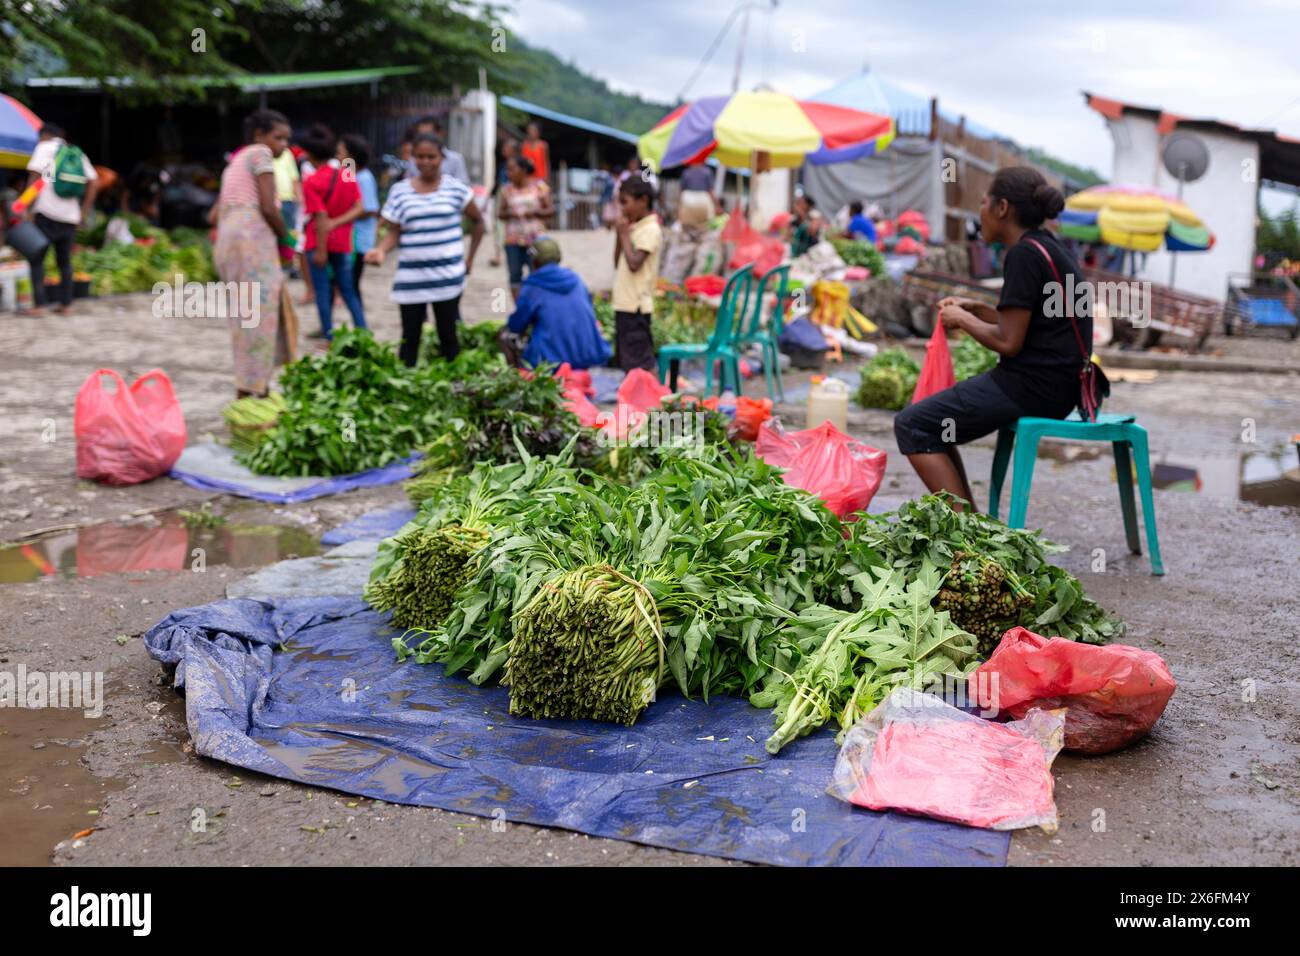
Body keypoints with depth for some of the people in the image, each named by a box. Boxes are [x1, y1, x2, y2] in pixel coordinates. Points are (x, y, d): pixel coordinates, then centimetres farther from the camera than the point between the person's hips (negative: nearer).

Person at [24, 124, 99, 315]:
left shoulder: (45, 147, 1)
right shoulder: (78, 154, 15)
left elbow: (34, 177, -8)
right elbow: (93, 182, 9)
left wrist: (28, 209, -7)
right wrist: (84, 211, 11)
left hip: (46, 213, -5)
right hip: (70, 216, 5)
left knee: (36, 259, 3)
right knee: (65, 261, 14)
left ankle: (38, 305, -4)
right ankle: (66, 304, 13)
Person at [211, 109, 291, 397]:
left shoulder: (235, 161, 27)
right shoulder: (261, 153, 0)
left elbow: (216, 214, 23)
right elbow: (268, 208, -11)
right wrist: (285, 235, 4)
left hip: (227, 241, 9)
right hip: (252, 236, -9)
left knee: (247, 318, 13)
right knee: (258, 317, -8)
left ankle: (260, 390, 16)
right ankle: (248, 394, -8)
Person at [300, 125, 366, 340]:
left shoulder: (312, 182, -14)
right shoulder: (349, 175, 2)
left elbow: (321, 218, -18)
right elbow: (358, 208, -2)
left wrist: (320, 250, -16)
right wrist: (337, 223, -8)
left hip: (320, 242, -5)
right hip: (342, 242, 5)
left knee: (322, 290, 3)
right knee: (348, 290, 13)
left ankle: (329, 335, 5)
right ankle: (363, 332, 7)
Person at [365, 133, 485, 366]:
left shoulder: (456, 188, 0)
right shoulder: (399, 192, 3)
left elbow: (478, 221, 12)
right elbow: (393, 232, 3)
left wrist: (470, 258, 8)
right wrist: (380, 250, -18)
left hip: (448, 276, -1)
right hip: (411, 278, 1)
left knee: (448, 335, 3)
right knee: (410, 336, 5)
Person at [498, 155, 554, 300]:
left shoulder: (539, 186, 0)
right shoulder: (506, 189, 5)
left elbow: (551, 209, 1)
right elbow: (500, 213, 9)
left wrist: (535, 212, -16)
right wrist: (507, 213, -13)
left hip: (535, 240, -2)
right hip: (513, 240, 2)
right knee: (515, 275, 1)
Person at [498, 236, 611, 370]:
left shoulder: (531, 288, -4)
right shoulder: (575, 279, 10)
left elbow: (516, 326, 5)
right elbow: (591, 312, 22)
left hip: (553, 360, -4)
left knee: (505, 335, 13)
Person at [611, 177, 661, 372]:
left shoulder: (650, 230, -12)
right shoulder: (634, 228, 14)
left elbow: (634, 263, -22)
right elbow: (618, 264, 19)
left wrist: (625, 235, -10)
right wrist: (619, 236, 6)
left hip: (636, 305, -9)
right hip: (625, 303, 9)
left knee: (642, 363, -9)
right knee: (627, 359, 14)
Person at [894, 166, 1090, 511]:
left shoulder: (1024, 254, -15)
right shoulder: (1050, 248, 14)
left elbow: (1008, 342, -18)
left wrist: (962, 319, -3)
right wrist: (975, 309, 13)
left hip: (1032, 387, -11)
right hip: (1053, 383, 11)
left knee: (910, 425, -8)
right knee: (931, 417, 21)